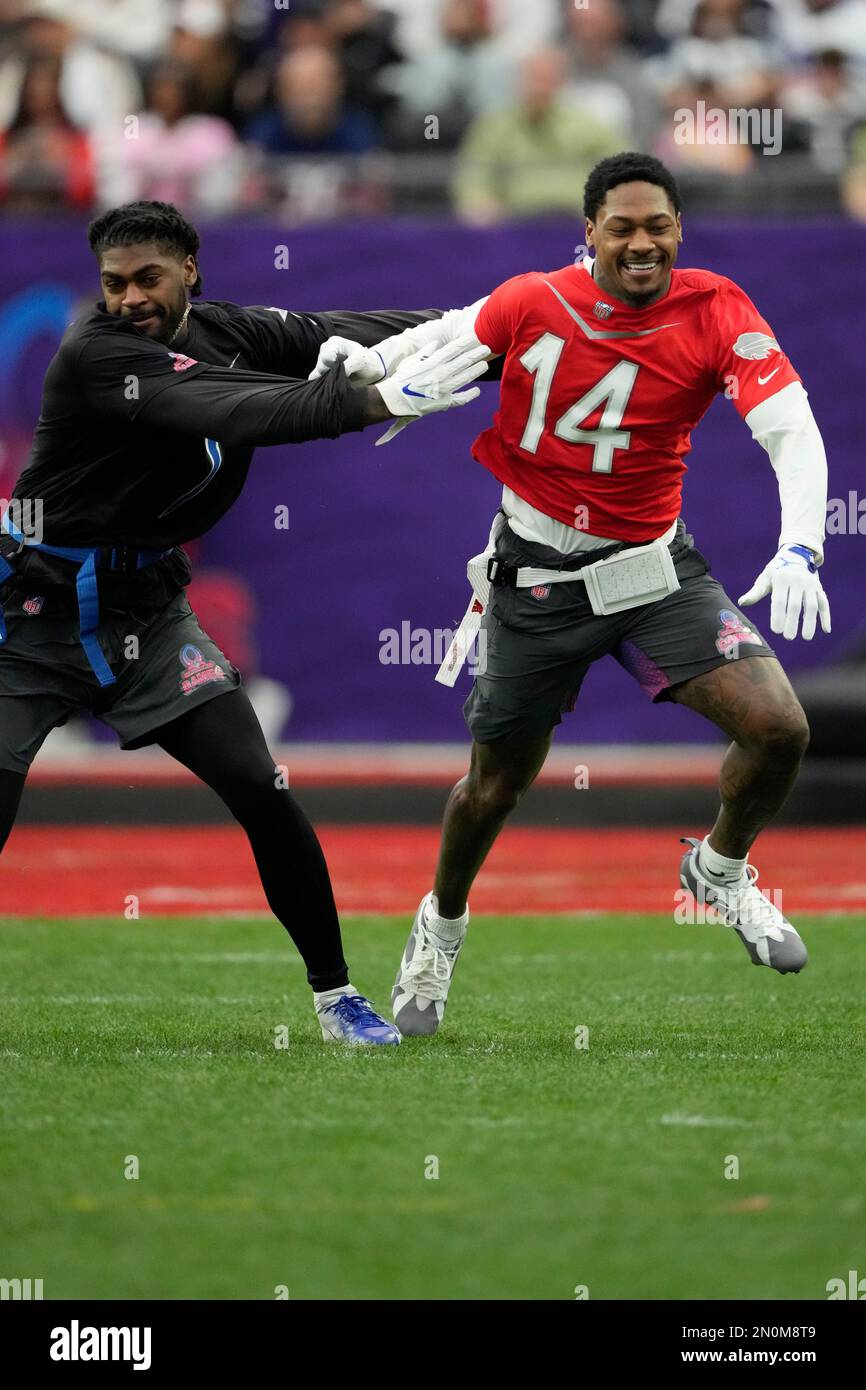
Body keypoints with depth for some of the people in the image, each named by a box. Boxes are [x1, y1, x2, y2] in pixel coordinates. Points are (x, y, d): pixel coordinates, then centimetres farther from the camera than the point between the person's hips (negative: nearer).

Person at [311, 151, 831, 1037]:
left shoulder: (714, 313, -14)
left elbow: (792, 431, -21)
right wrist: (371, 361, -3)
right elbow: (454, 333, 13)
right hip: (537, 575, 0)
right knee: (498, 783, 9)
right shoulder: (533, 302, -10)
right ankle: (442, 925, 41)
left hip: (654, 568, 0)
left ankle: (720, 871, 15)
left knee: (777, 728, -17)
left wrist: (798, 549, -35)